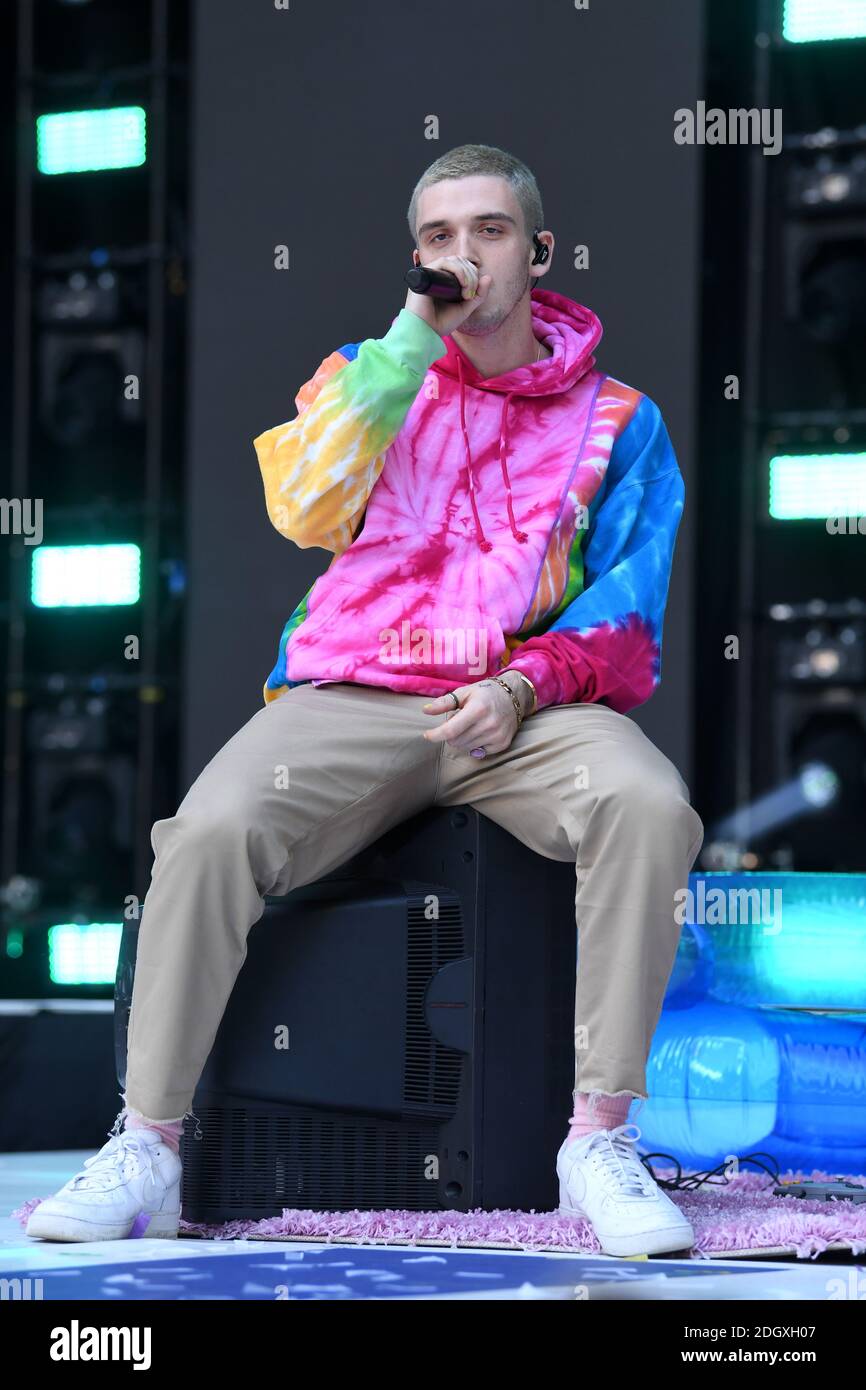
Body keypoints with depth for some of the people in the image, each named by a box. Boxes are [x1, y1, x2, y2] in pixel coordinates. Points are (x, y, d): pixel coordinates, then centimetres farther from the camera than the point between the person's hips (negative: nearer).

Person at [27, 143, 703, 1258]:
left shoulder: (617, 420, 14)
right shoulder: (366, 375, 17)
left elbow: (623, 621, 7)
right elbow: (304, 512, -3)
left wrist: (522, 689, -14)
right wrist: (410, 341, -6)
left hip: (527, 703, 0)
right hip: (351, 696, 1)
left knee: (648, 807, -34)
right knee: (210, 829, -29)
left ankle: (601, 1140, -26)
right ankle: (145, 1149, -18)